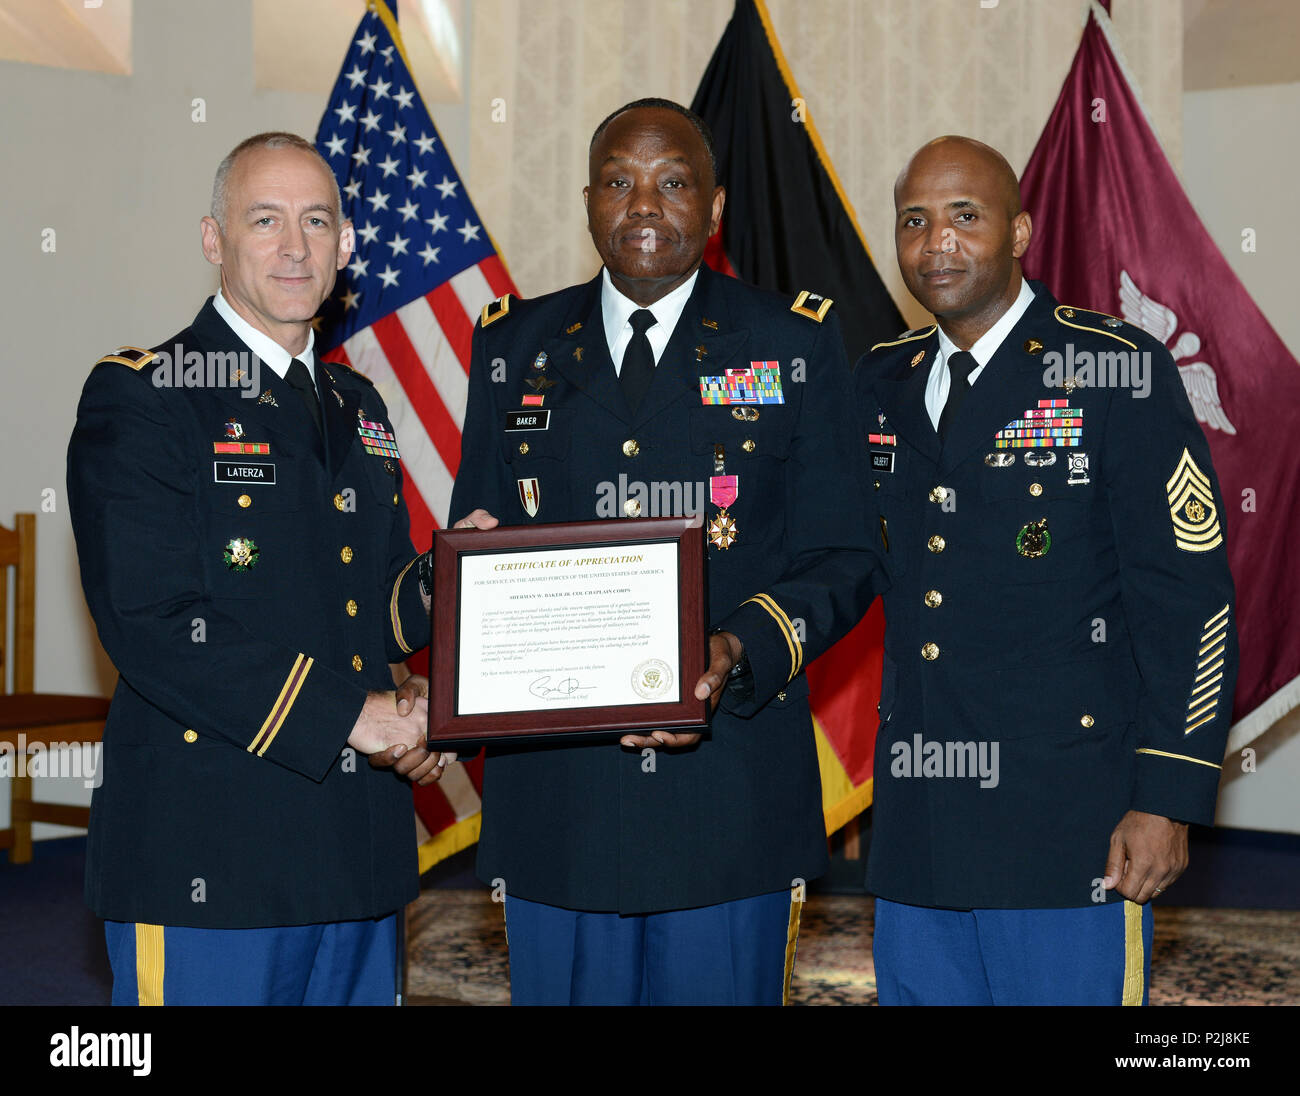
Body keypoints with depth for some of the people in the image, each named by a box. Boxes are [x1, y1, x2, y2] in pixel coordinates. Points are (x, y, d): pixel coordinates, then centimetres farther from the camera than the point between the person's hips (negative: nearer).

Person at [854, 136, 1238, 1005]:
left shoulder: (1117, 371, -6)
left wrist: (1167, 801, -13)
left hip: (1067, 831, -5)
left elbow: (1189, 596, -9)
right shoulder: (880, 386, 11)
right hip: (915, 831, 5)